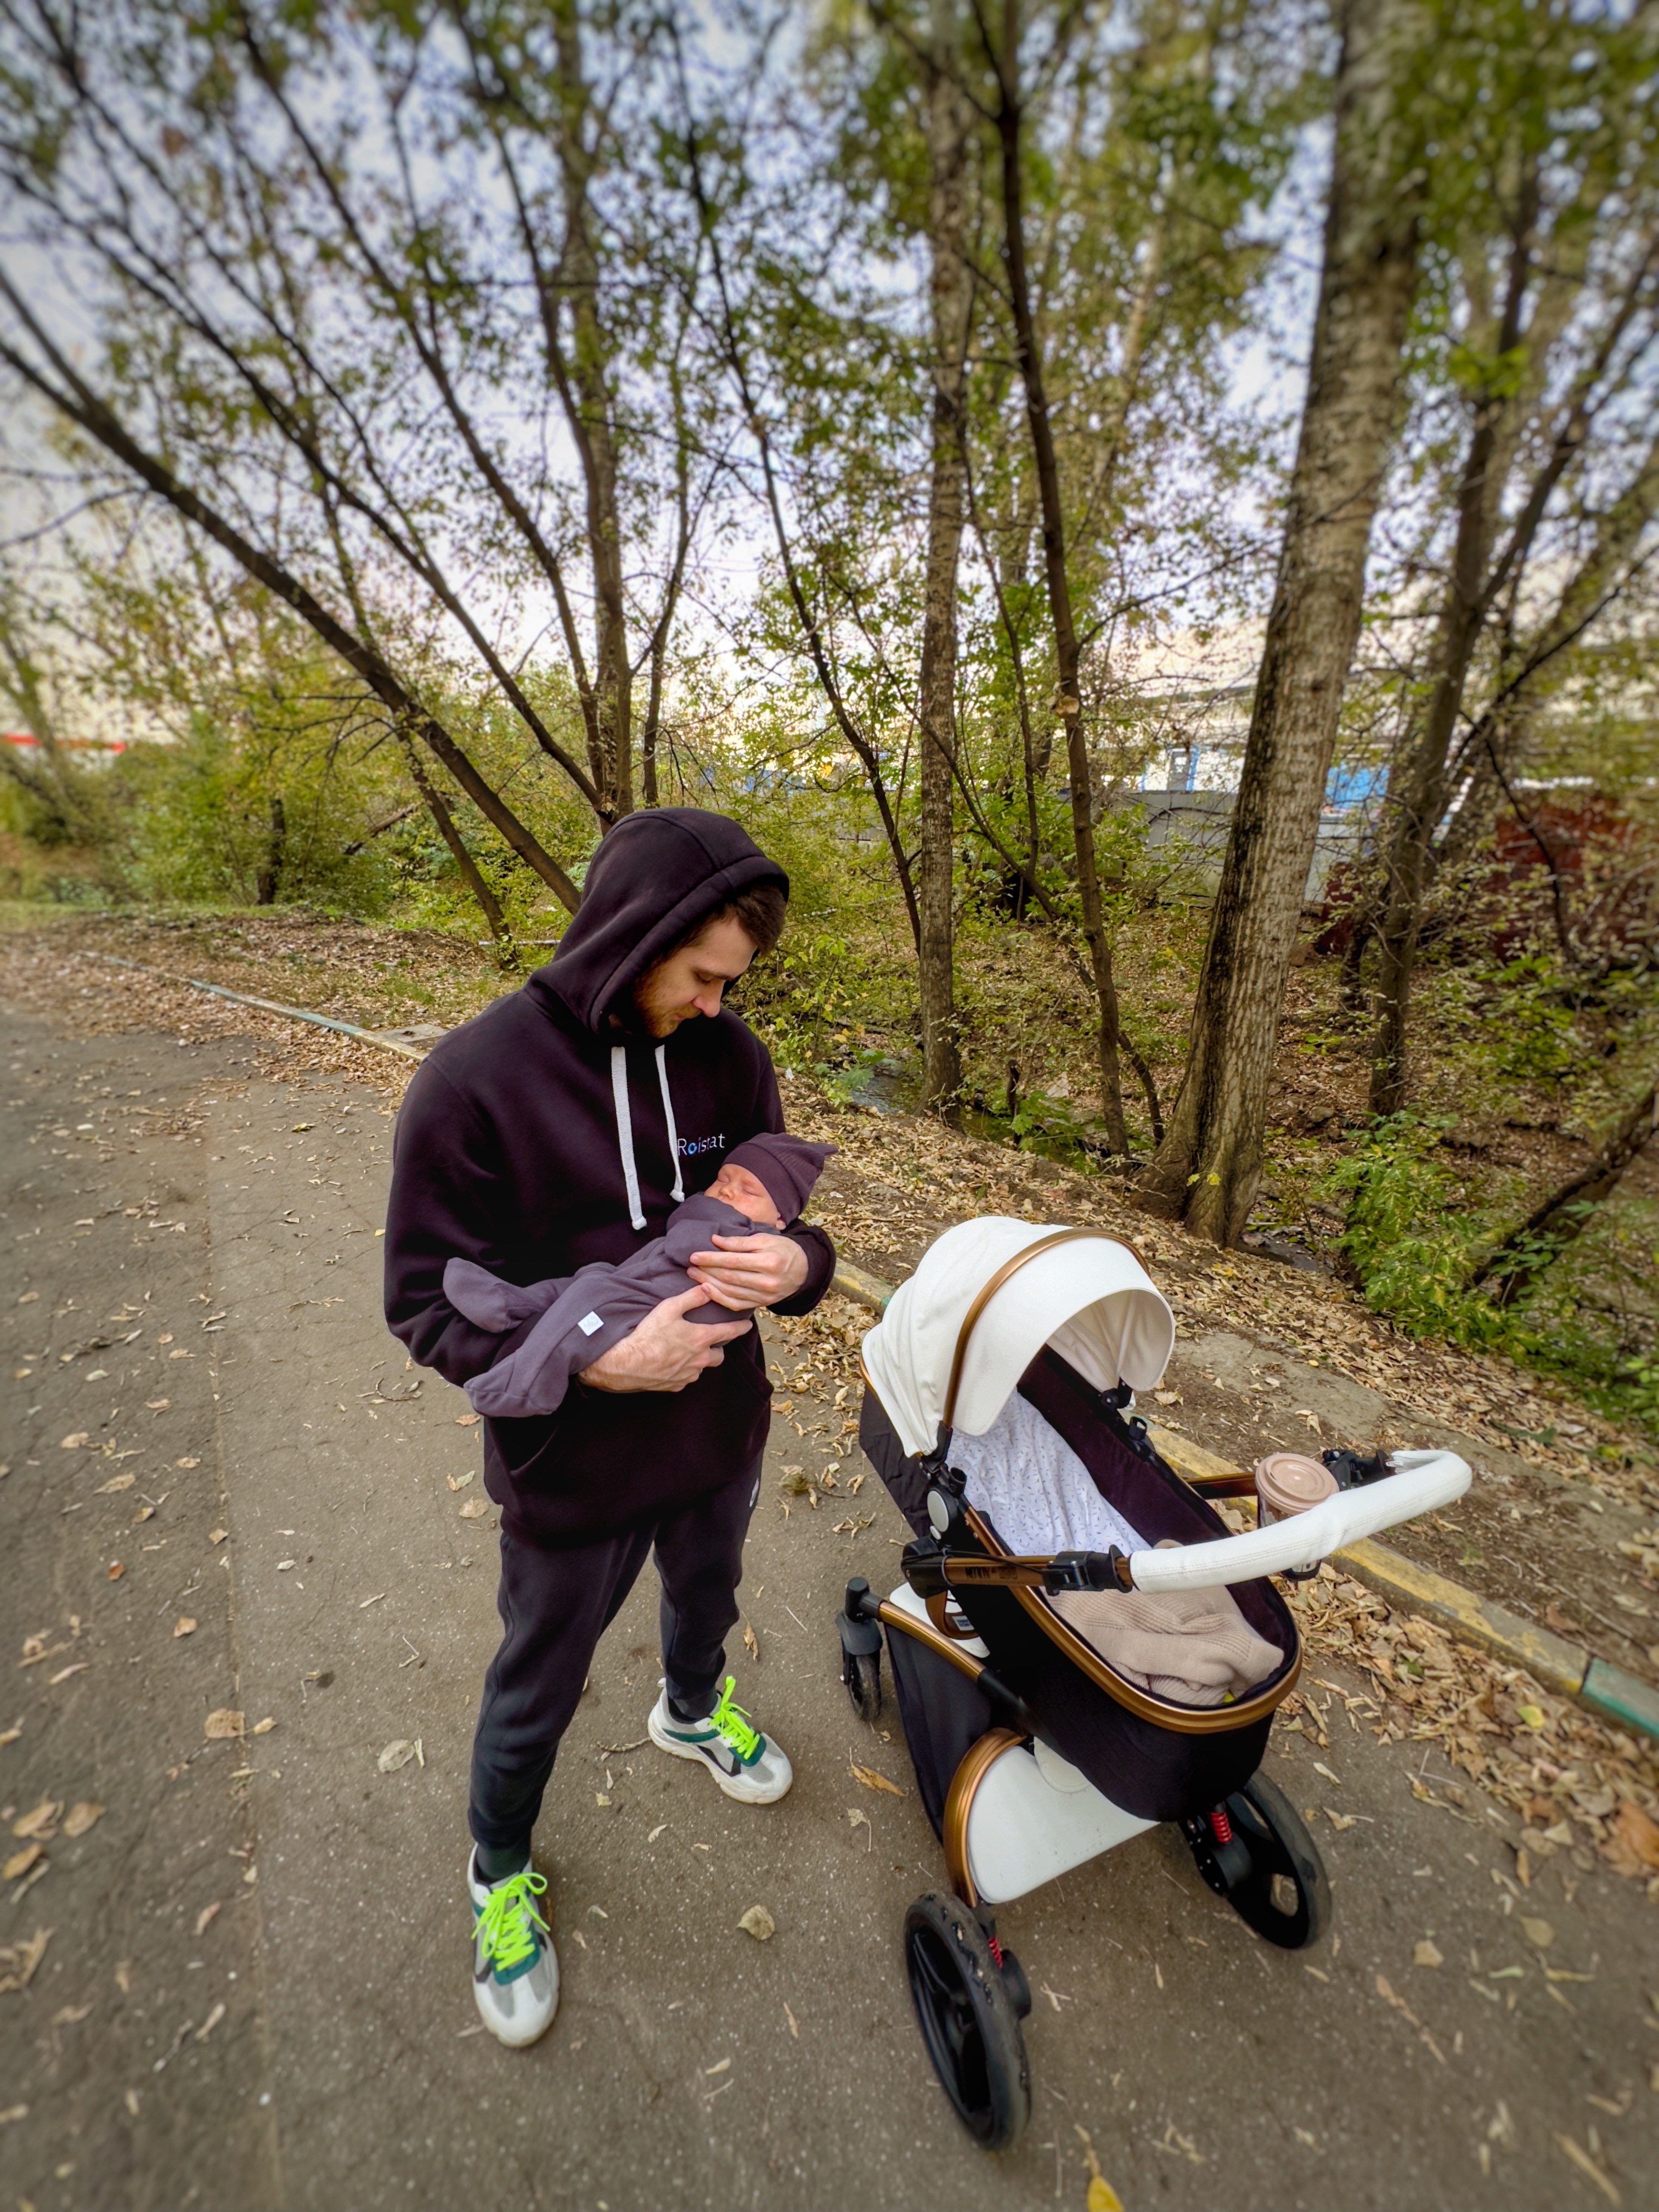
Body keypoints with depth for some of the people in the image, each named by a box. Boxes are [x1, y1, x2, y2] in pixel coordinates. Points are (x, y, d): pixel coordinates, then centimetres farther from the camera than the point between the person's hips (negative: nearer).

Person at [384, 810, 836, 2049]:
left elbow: (790, 1217, -1)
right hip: (572, 1467, -4)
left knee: (707, 1599, 33)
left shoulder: (731, 1058, -10)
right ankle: (500, 1872, 56)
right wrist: (599, 1358, -33)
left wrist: (796, 1265, -25)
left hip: (722, 1433, 5)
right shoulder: (474, 1082, -23)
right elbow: (430, 1305, -18)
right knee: (538, 1689, 22)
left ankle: (693, 1711, 68)